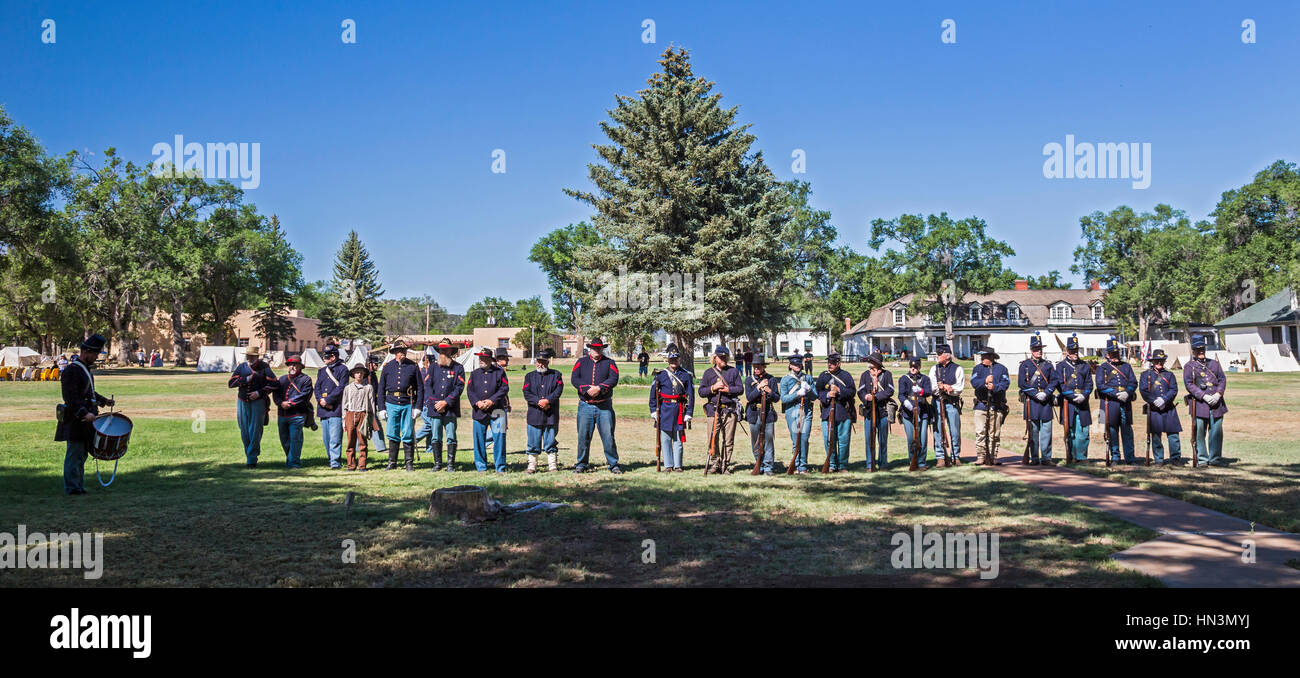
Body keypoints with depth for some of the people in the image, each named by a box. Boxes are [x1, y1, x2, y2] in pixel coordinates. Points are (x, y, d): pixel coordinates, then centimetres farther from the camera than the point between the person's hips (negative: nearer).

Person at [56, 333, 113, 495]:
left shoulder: (85, 368, 15)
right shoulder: (71, 370, -15)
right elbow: (71, 398, -22)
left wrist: (104, 401, 19)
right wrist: (84, 413, -29)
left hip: (85, 419, 10)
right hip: (75, 420, -10)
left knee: (81, 454, 13)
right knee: (75, 454, -5)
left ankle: (79, 486, 19)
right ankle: (72, 488, -1)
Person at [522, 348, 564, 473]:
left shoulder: (556, 375, 11)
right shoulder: (529, 376, 14)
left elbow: (558, 391, -3)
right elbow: (526, 393, 1)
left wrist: (547, 400, -18)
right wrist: (539, 402, -14)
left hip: (551, 415, -1)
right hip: (534, 415, 1)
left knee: (551, 442, 1)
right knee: (533, 443, 2)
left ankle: (553, 466, 7)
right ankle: (532, 466, 10)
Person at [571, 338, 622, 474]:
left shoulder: (609, 363, 9)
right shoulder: (581, 362, 11)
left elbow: (614, 379, -5)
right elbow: (574, 379, -1)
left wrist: (599, 388, -20)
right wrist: (587, 389, -16)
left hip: (604, 406, -1)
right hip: (585, 405, 1)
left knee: (608, 436, -1)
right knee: (583, 437, 3)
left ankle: (614, 464, 8)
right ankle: (581, 465, 14)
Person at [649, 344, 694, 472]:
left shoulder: (686, 375, 5)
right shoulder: (660, 375, 5)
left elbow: (690, 396, 4)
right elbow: (653, 393, 6)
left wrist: (689, 413, -2)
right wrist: (653, 410, 0)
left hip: (679, 410, 0)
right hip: (664, 409, 1)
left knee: (678, 439, 3)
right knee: (665, 439, 2)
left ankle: (677, 466, 10)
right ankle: (668, 465, 10)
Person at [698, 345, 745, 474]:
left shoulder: (734, 371, 11)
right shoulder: (708, 372, 10)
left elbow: (740, 389, 4)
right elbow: (701, 392, 6)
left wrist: (727, 389, -10)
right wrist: (713, 388, -10)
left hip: (730, 409, 0)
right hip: (714, 409, 0)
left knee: (729, 440, 1)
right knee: (713, 439, -3)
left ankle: (725, 465, 9)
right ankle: (715, 463, 11)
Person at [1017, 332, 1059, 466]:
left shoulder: (1048, 365, 14)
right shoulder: (1025, 365, 4)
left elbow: (1054, 381, 5)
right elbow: (1021, 383, -5)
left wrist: (1045, 393, -11)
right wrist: (1036, 394, -12)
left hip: (1046, 400, 2)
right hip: (1031, 400, -2)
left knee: (1047, 429, 0)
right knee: (1033, 431, 0)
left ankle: (1046, 458, 5)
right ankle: (1034, 458, 5)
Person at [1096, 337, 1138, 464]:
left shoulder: (1126, 366, 17)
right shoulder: (1102, 368, 7)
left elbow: (1133, 382, 9)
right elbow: (1100, 385, -5)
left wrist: (1127, 393, -11)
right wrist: (1116, 394, -15)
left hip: (1125, 402, 3)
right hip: (1109, 402, -2)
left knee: (1127, 430, 3)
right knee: (1112, 430, 0)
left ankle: (1129, 457, 7)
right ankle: (1115, 457, 7)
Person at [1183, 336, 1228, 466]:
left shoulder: (1214, 364, 18)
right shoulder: (1189, 366, 4)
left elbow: (1222, 379, 10)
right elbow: (1189, 384, -6)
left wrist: (1218, 394, -8)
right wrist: (1204, 396, -15)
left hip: (1216, 402, 4)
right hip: (1199, 403, -4)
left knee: (1217, 430, 4)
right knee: (1199, 432, -2)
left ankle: (1215, 458, 12)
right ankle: (1202, 458, 6)